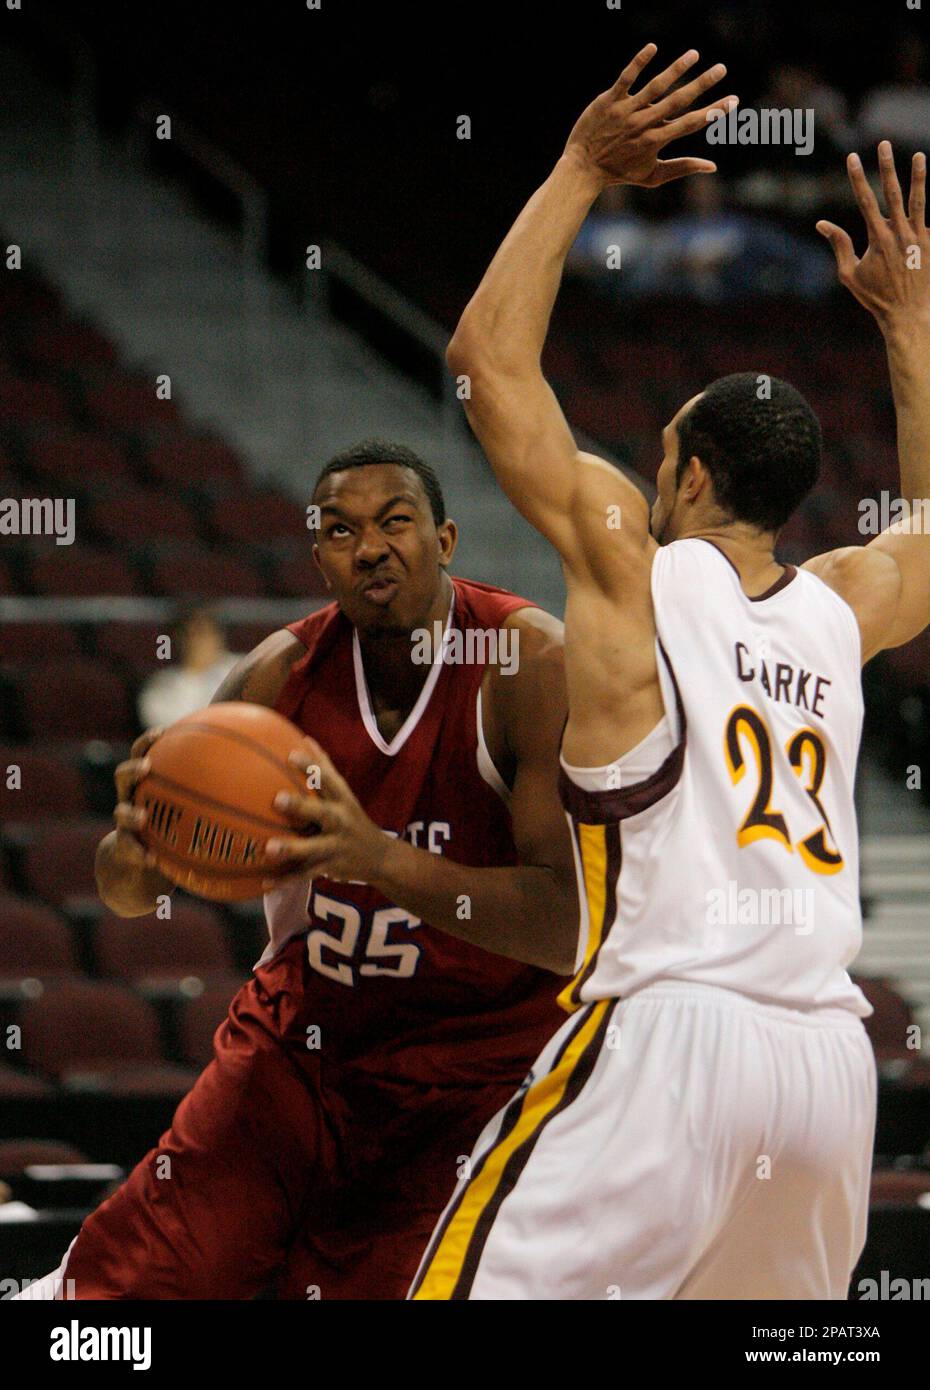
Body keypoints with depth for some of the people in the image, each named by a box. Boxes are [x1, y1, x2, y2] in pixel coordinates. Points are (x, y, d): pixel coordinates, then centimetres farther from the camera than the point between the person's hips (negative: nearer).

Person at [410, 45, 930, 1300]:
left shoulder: (631, 560, 3)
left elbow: (488, 354, 6)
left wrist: (582, 172, 11)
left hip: (669, 1026, -6)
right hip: (828, 1051, 6)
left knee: (479, 1289, -8)